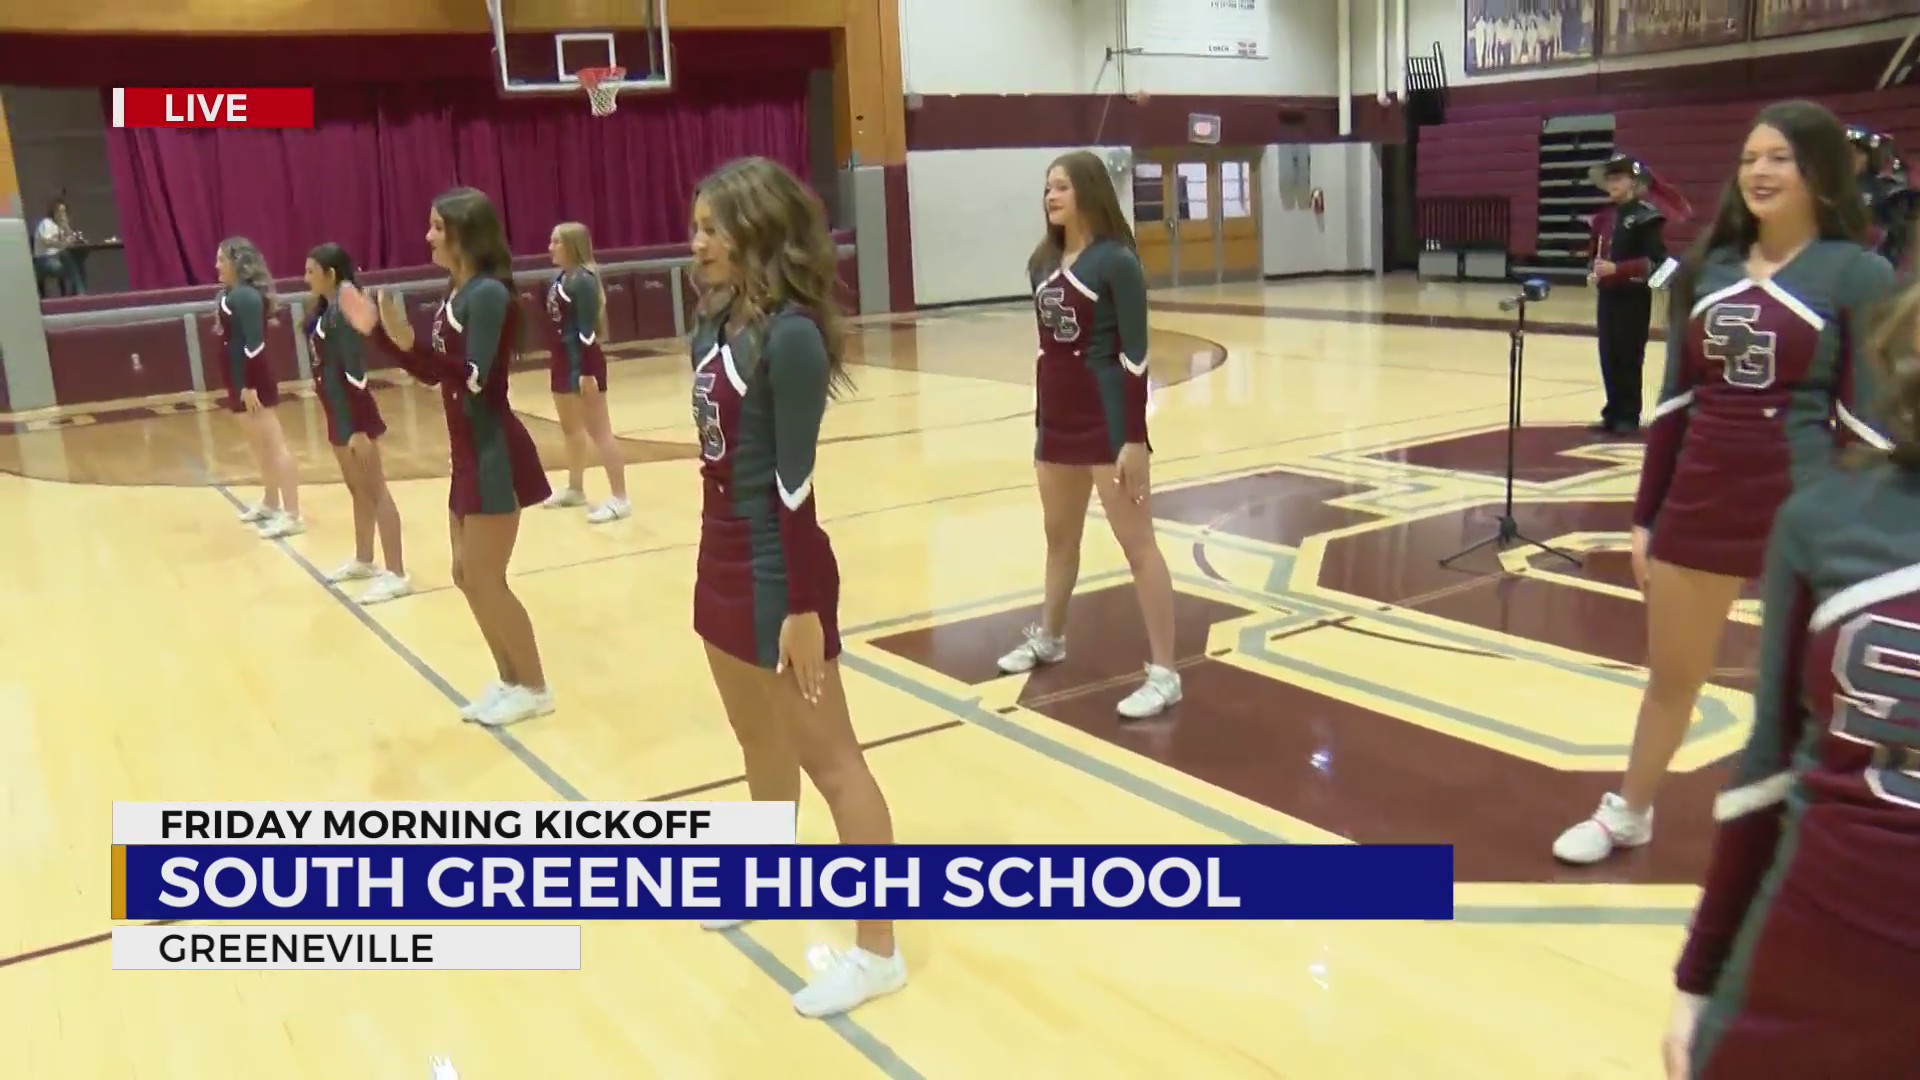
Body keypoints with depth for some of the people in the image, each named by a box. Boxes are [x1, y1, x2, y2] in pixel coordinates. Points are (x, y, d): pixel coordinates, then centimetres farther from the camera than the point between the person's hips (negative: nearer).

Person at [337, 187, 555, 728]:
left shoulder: (488, 293, -16)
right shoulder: (456, 293, 12)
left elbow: (474, 378, -24)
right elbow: (433, 374, 16)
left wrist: (408, 341, -31)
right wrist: (378, 330, 10)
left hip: (494, 454, -10)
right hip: (470, 453, 10)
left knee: (487, 581, -2)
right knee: (468, 576, 15)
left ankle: (534, 688, 13)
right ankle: (510, 680, 27)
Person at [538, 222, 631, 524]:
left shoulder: (584, 280, -18)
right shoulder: (560, 278, 9)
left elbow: (588, 331, -21)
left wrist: (587, 372, -23)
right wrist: (554, 359, 19)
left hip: (583, 363, -10)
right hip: (563, 361, 10)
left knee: (599, 432, -6)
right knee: (570, 429, 20)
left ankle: (620, 499, -2)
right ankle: (575, 489, 35)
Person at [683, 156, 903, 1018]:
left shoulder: (790, 335, -19)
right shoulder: (717, 321, 6)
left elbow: (795, 483, -20)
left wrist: (802, 609, -18)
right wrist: (722, 561, 16)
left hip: (777, 566, -9)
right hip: (722, 555, 9)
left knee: (829, 759, 2)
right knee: (759, 742, 24)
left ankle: (877, 950, 15)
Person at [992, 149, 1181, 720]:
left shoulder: (1116, 261, -12)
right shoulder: (1043, 263, 8)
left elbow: (1135, 355, -15)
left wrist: (1134, 439, -18)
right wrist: (1040, 419, 16)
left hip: (1108, 418, -7)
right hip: (1057, 417, 7)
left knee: (1137, 545, -2)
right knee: (1059, 537, 22)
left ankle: (1164, 673, 4)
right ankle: (1048, 638, 42)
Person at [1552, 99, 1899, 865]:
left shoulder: (1859, 275, -7)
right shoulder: (1707, 269, 5)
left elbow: (1868, 421, -9)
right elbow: (1674, 401, 8)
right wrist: (1645, 515, 8)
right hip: (1700, 501, 4)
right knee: (1670, 676, 18)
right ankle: (1626, 815, 37)